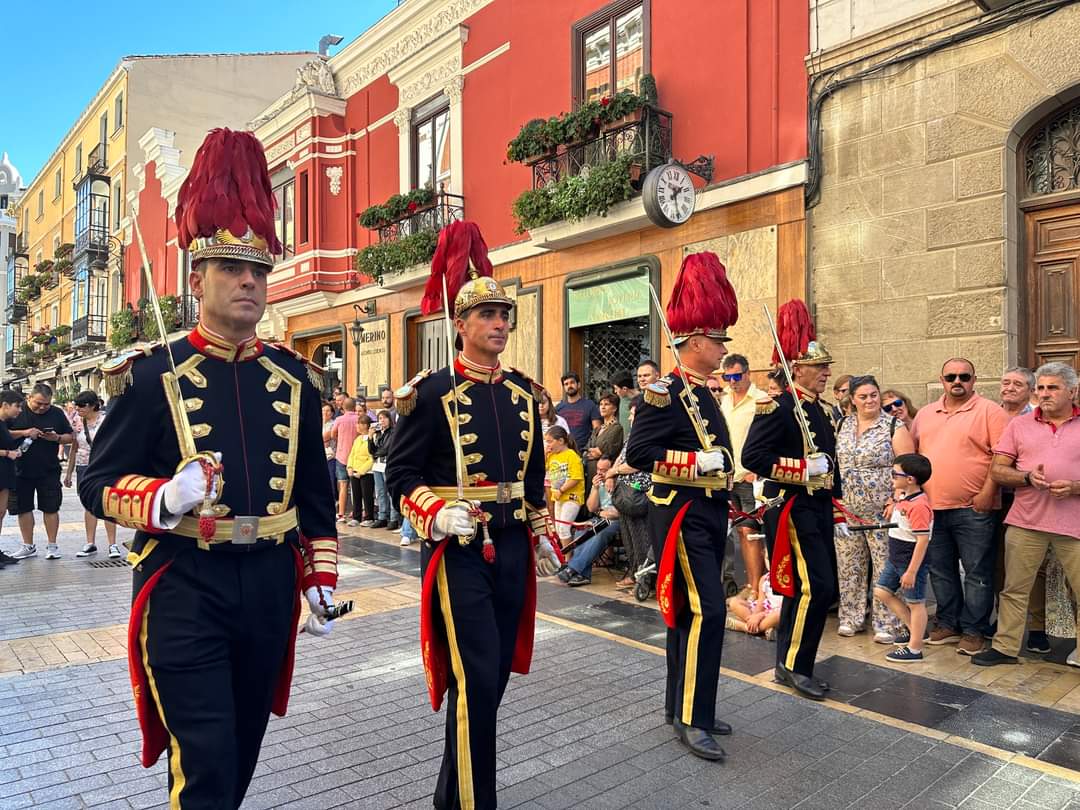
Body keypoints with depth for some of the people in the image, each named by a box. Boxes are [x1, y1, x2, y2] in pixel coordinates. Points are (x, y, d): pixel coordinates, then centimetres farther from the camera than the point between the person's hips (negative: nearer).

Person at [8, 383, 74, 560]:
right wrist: (24, 433, -18)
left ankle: (52, 545, 14)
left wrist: (57, 438, -14)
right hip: (22, 471, 1)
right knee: (23, 508, 9)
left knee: (50, 508, 3)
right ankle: (28, 546, 22)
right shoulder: (18, 412, -1)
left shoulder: (57, 413, 2)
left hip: (49, 471, 0)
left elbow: (70, 437, 7)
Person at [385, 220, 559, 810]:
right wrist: (437, 515, -23)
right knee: (475, 679, -7)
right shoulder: (433, 392, -8)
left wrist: (542, 538, 18)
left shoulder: (522, 394, 9)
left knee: (494, 675, 15)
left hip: (511, 546, 6)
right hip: (458, 548, -6)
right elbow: (401, 474, -7)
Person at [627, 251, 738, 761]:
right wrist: (696, 463, -23)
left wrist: (725, 504, 21)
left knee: (690, 611, 14)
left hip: (708, 514, 9)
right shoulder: (665, 393, -14)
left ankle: (680, 704, 26)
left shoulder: (705, 394, 14)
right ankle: (692, 720, 1)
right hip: (680, 515, -9)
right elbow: (637, 453, -20)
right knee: (706, 611, -10)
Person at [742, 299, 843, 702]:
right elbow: (752, 457, -21)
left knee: (813, 590, 13)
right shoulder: (777, 406, -13)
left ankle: (789, 664, 25)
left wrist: (837, 513, 19)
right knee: (814, 588, -10)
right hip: (791, 510, -9)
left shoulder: (819, 409, 15)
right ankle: (794, 665, 6)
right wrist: (802, 468, -23)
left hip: (818, 510, 9)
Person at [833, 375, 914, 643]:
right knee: (848, 565, 10)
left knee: (885, 566, 0)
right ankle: (850, 617, 23)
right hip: (846, 509, 4)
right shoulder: (841, 425, 9)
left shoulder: (894, 427, -4)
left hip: (882, 509, -4)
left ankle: (886, 623, 13)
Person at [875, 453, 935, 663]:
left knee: (915, 603, 3)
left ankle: (914, 649, 14)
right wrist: (892, 503, 11)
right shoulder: (902, 495, 3)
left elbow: (923, 540, -26)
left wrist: (911, 571, -25)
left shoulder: (918, 505, -24)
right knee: (882, 592, 16)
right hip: (895, 559, 10)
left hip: (912, 562, -10)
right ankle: (914, 629, 29)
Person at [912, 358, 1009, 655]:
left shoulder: (990, 411, -3)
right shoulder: (925, 414, 13)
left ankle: (973, 631, 14)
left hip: (973, 508, -5)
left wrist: (987, 492, -15)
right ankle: (947, 625, 26)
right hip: (932, 507, 5)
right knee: (940, 571, 13)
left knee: (977, 573, 3)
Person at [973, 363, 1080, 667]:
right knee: (1014, 588, 8)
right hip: (1026, 521, 1)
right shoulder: (1019, 425, 8)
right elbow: (997, 471, 5)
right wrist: (1028, 477, -13)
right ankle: (1005, 647, 19)